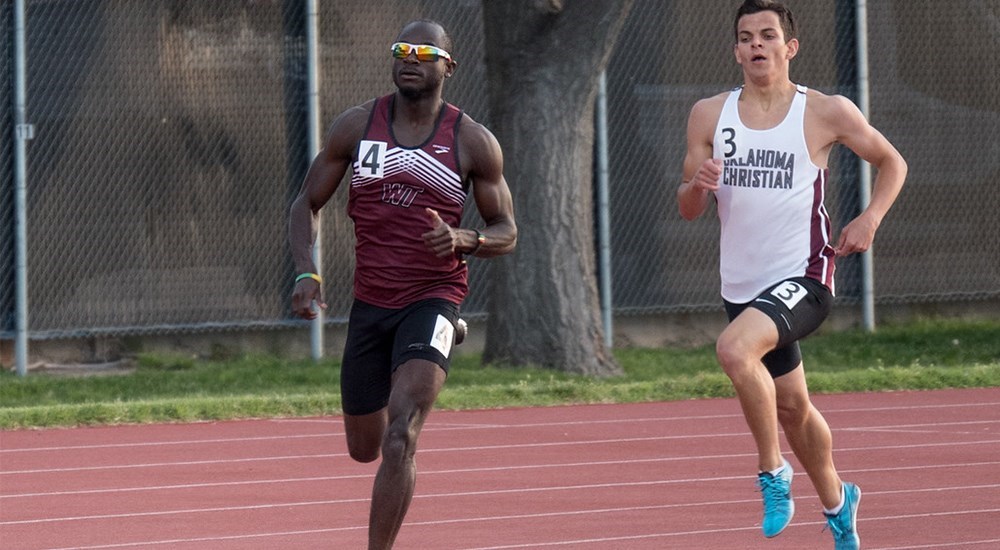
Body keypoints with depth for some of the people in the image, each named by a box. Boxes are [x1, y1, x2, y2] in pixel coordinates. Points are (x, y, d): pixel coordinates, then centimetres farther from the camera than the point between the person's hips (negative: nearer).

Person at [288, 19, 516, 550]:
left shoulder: (474, 143, -3)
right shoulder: (355, 126, 1)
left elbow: (506, 232, 4)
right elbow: (307, 203, 8)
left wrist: (463, 240, -18)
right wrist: (306, 273, -8)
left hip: (433, 300, -3)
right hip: (370, 302, 3)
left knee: (399, 438, -21)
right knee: (364, 447, 14)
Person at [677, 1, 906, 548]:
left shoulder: (826, 113, -5)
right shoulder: (709, 116, 4)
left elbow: (891, 162, 9)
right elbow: (687, 210, 7)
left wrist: (870, 218, -8)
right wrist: (697, 185, -16)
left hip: (801, 279, -5)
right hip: (742, 286, 5)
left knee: (734, 349, -33)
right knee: (791, 408, 18)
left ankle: (772, 472, -17)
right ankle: (835, 502, 43)